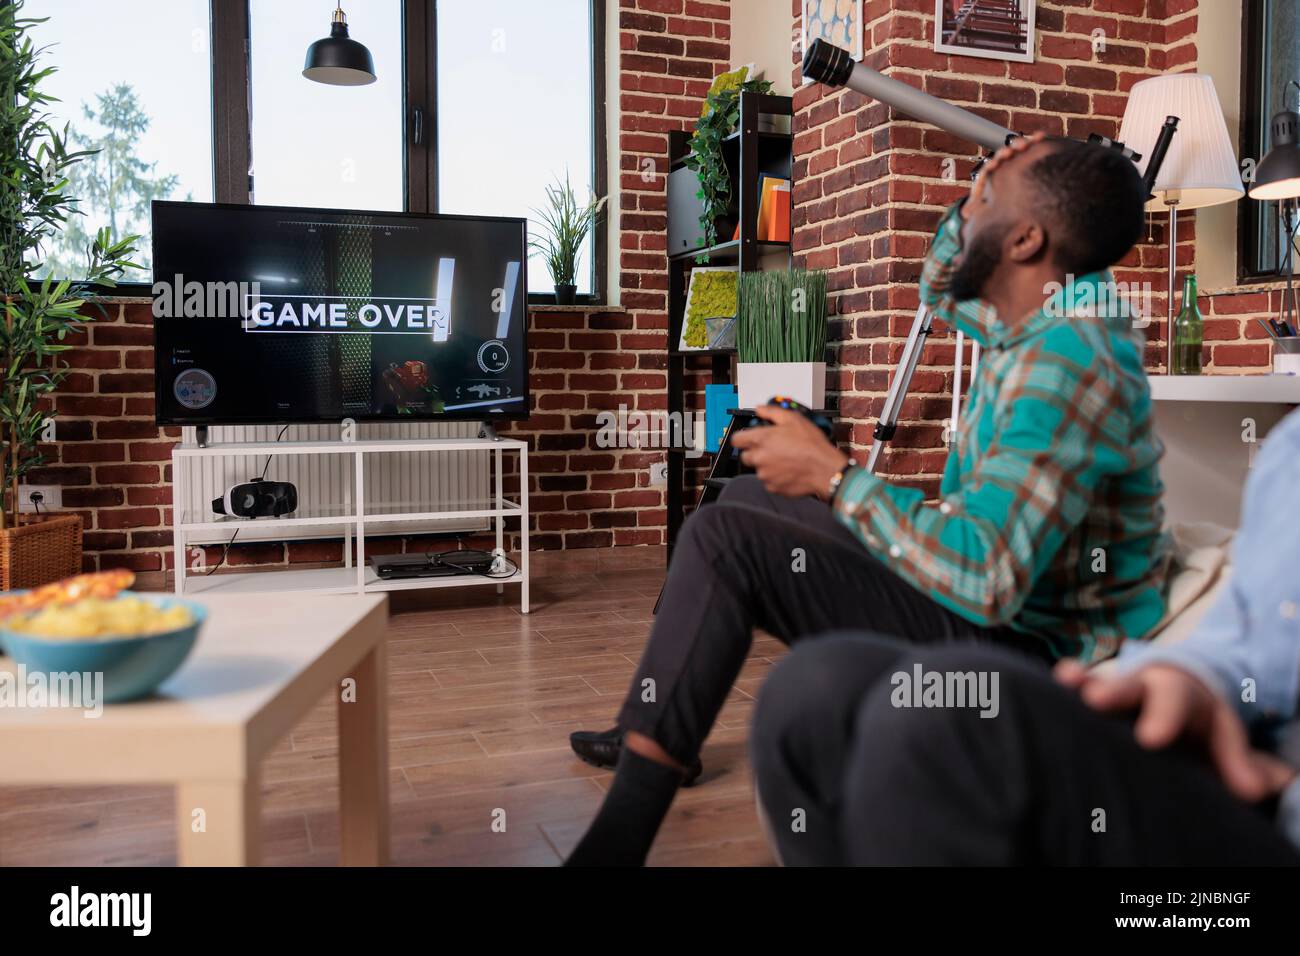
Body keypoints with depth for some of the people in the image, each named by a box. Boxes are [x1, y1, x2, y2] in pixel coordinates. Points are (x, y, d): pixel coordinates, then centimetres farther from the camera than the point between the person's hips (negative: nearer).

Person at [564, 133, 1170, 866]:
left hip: (1023, 643, -10)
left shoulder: (1069, 366, -28)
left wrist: (835, 476, -27)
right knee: (753, 495, 14)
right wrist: (972, 210, 4)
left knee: (726, 540, -22)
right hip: (1003, 586, 10)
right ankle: (656, 733, 19)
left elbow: (986, 579, -36)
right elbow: (942, 292, 23)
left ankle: (618, 840, -16)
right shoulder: (1058, 311, 2)